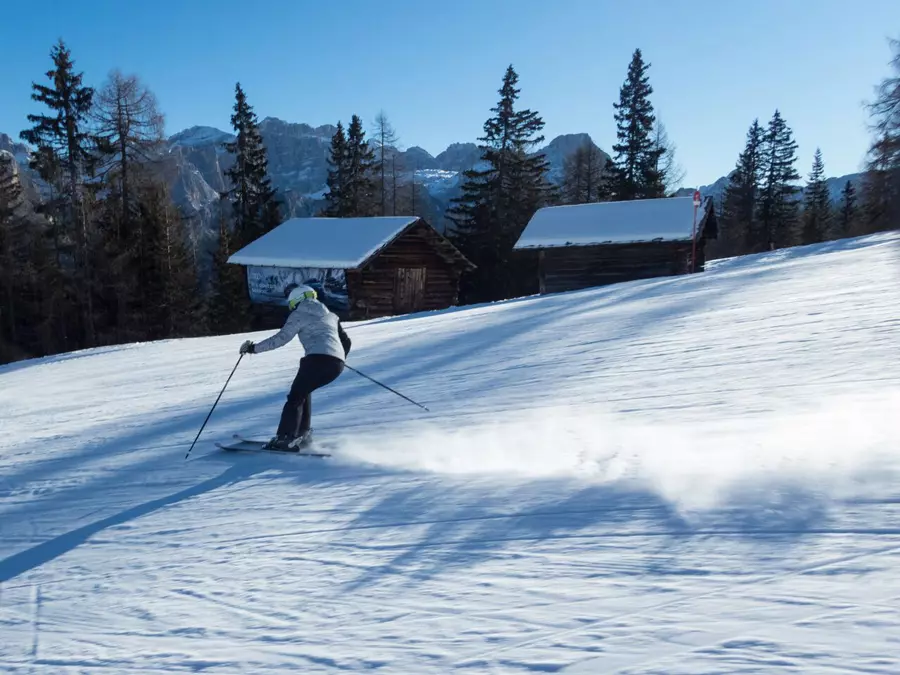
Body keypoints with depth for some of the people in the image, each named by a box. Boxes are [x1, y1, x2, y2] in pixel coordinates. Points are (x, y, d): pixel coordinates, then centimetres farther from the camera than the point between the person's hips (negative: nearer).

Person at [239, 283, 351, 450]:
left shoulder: (299, 314, 9)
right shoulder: (331, 316, 26)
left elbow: (281, 338, 1)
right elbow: (346, 342, 24)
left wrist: (254, 348, 8)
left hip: (318, 359, -7)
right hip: (337, 364, 7)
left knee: (295, 396, -1)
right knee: (303, 390, 25)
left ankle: (287, 438, -14)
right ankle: (302, 433, 21)